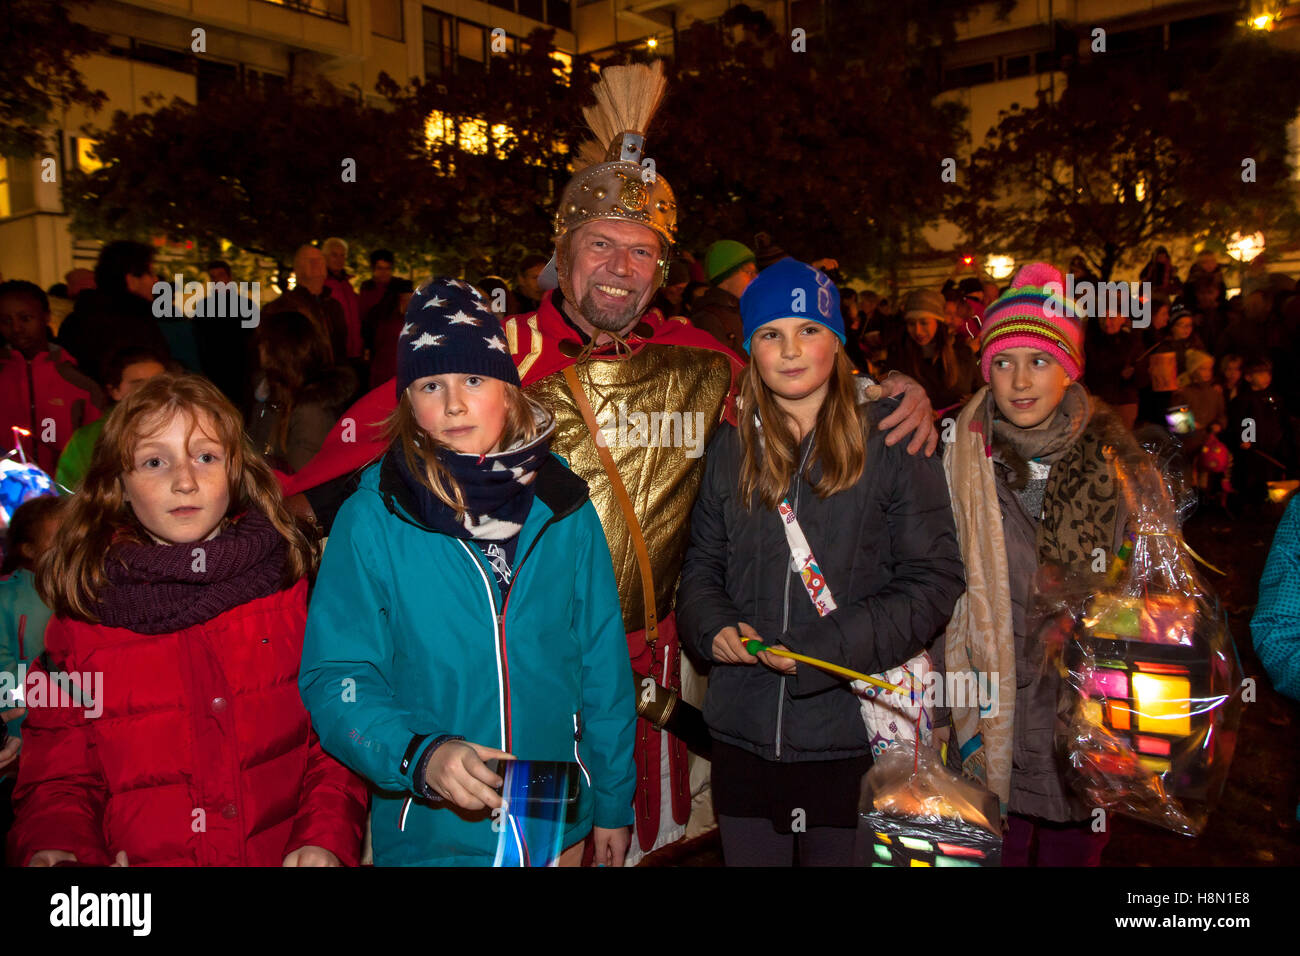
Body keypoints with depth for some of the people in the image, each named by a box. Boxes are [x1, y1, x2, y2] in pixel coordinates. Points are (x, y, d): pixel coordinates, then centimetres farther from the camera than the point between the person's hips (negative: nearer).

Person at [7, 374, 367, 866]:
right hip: (138, 858, 0)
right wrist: (54, 848, -10)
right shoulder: (81, 615, 8)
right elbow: (56, 780, 10)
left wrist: (326, 838, -10)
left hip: (286, 853, 0)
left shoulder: (291, 586, 8)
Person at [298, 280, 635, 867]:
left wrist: (614, 803, 5)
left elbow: (604, 668, 1)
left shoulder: (565, 509, -5)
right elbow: (335, 680, -12)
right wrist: (421, 754, -29)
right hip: (428, 836, -2)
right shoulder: (371, 519, -12)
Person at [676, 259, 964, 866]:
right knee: (748, 857, 16)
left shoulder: (892, 443, -4)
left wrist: (822, 650, -16)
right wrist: (714, 627, -7)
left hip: (851, 731, -3)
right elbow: (702, 565, 14)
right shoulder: (730, 450, 8)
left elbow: (933, 580, -7)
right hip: (743, 732, 4)